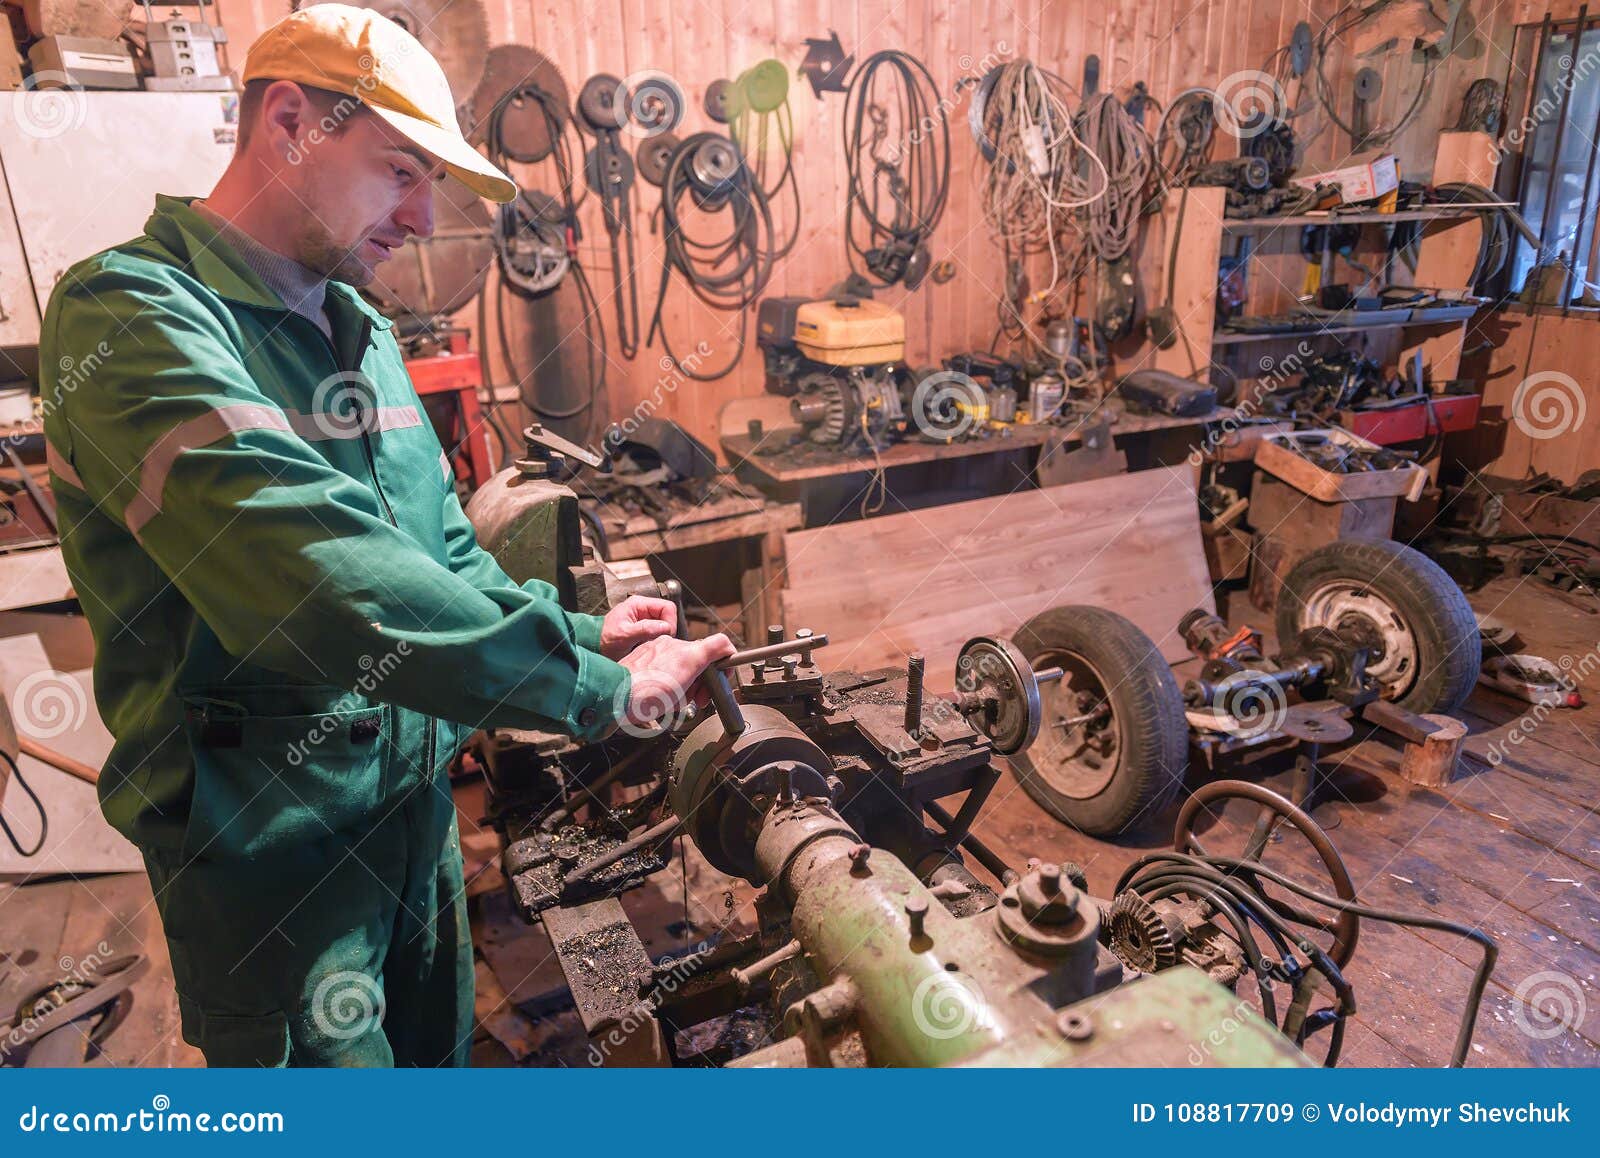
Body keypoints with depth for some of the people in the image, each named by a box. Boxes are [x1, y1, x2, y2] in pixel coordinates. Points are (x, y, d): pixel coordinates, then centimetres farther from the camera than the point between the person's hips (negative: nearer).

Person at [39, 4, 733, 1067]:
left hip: (417, 799, 8)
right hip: (271, 840, -7)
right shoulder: (132, 320, -19)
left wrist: (576, 631, -1)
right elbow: (323, 576, -32)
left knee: (439, 1050, 24)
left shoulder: (363, 333, 9)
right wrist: (596, 689, -28)